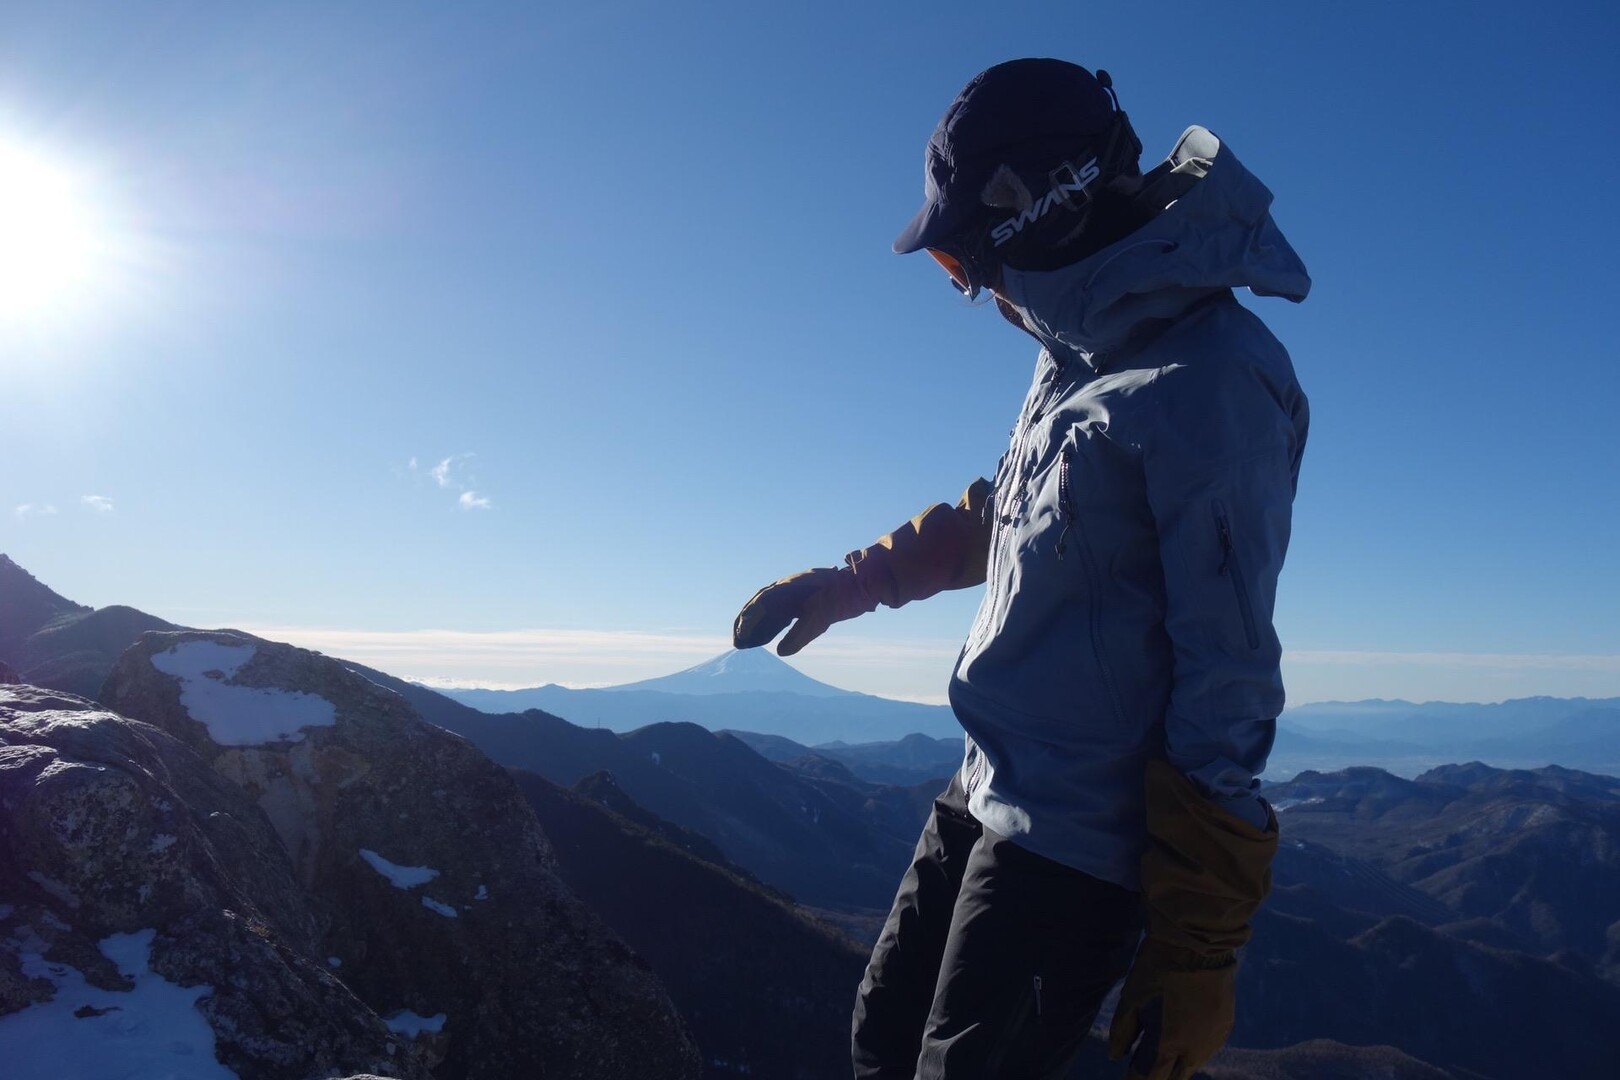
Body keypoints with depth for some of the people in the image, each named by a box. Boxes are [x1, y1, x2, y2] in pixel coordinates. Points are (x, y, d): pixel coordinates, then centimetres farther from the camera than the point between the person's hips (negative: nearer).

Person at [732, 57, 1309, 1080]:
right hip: (987, 795, 9)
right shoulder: (1083, 352, 8)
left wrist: (1195, 946, -17)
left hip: (1077, 849, -9)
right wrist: (847, 583, 27)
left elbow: (1227, 681, -21)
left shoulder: (1206, 383, -21)